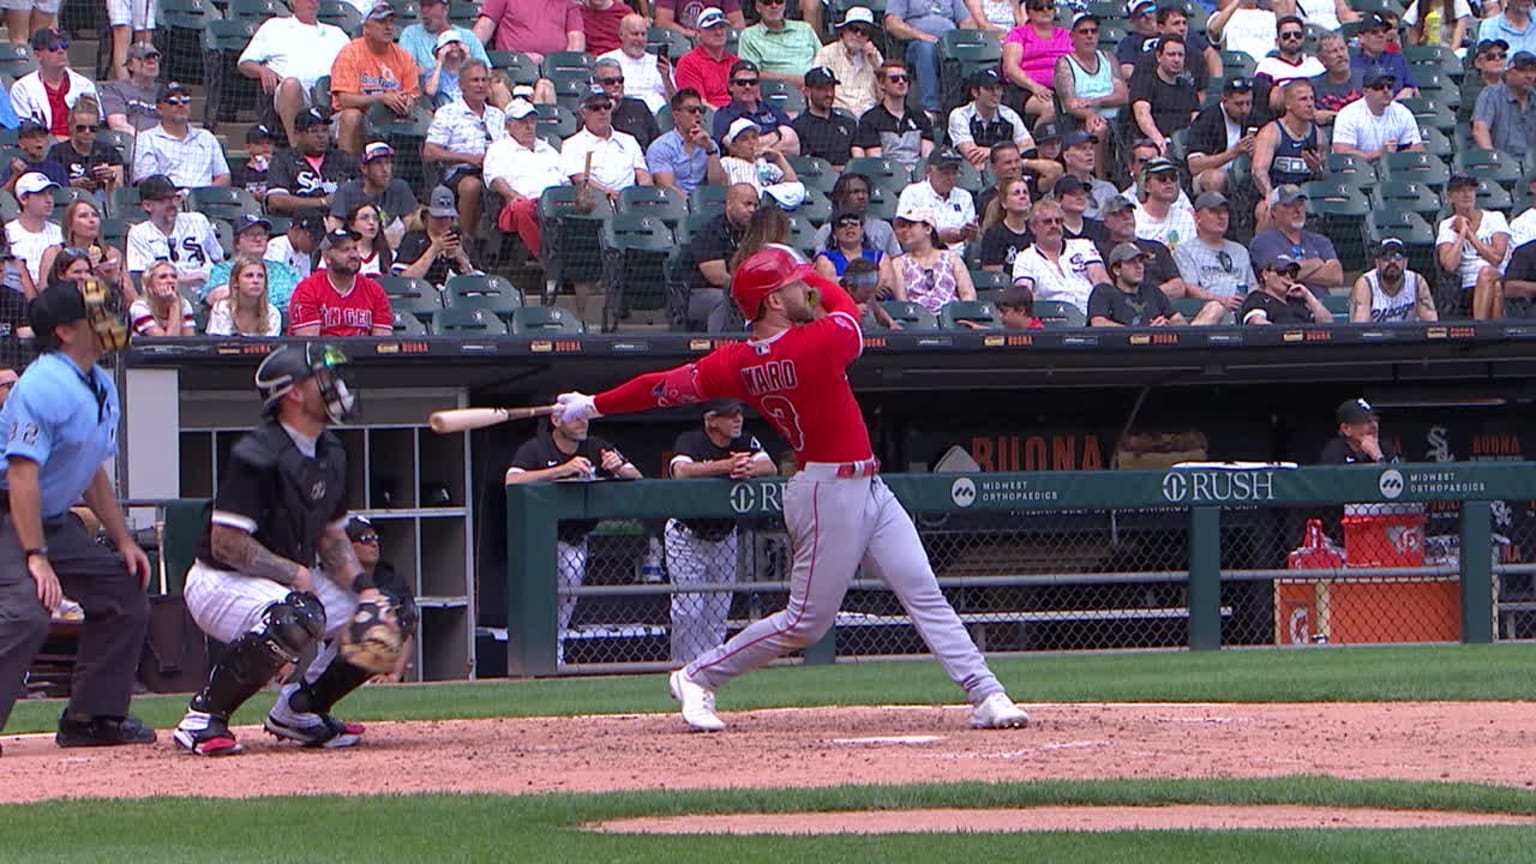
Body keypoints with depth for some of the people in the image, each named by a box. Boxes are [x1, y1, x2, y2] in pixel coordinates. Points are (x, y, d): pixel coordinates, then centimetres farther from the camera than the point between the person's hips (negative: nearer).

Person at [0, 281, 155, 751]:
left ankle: (92, 717, 18)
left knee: (125, 597, 12)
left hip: (56, 521, 10)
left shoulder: (102, 386, 9)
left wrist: (122, 539, 17)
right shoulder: (45, 386, -22)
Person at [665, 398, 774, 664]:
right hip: (687, 536, -5)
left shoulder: (746, 442, -6)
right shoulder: (689, 442, -20)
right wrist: (727, 465, -53)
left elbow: (770, 468, -22)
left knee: (718, 610, 6)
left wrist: (750, 468, -46)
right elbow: (681, 471, -41)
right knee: (689, 610, -11)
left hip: (724, 537, 5)